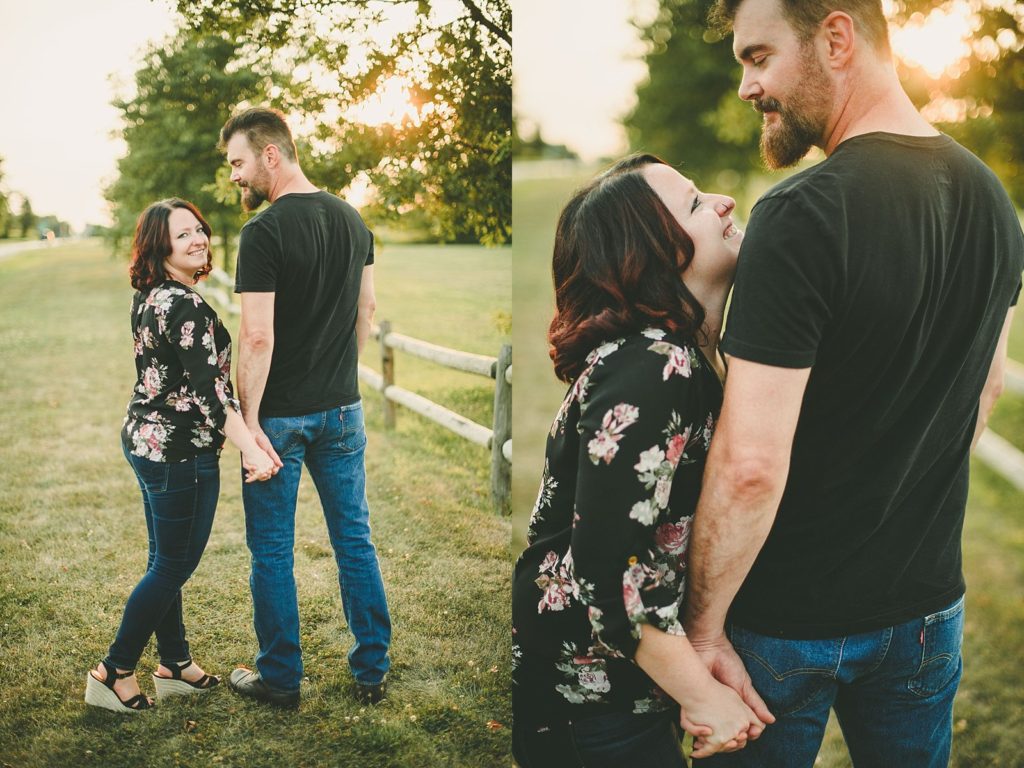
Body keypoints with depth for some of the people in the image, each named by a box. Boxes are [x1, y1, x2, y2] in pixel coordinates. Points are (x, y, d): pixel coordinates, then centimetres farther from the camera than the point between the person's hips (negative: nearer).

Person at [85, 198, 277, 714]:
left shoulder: (149, 299, 8)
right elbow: (209, 390, -26)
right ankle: (113, 673, 16)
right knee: (174, 565, 5)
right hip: (180, 450, -10)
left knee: (166, 561, 18)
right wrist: (251, 450, -26)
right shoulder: (185, 306, -21)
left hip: (145, 439, 10)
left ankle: (175, 664, 32)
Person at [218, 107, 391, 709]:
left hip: (281, 415, -6)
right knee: (355, 540, 14)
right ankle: (372, 671, 24)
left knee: (273, 551, 9)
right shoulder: (353, 219, 5)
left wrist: (249, 421, -14)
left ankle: (281, 678, 22)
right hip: (343, 409, 6)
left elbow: (258, 338, -21)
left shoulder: (263, 232, -16)